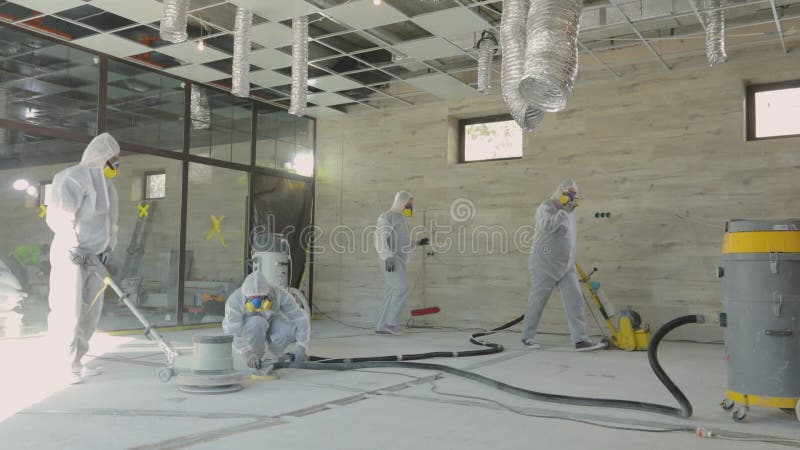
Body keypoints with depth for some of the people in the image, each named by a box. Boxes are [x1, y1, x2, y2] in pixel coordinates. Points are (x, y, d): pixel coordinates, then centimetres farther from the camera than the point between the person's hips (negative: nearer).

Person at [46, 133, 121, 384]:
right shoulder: (75, 178, -11)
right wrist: (73, 248, -23)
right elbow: (59, 216, -20)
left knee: (90, 314, 6)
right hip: (70, 256, -8)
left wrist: (107, 249, 6)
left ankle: (75, 364, 13)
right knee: (70, 313, -8)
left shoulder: (105, 185, 16)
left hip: (93, 257, 8)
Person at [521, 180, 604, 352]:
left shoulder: (569, 211, 15)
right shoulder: (547, 207, -11)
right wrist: (564, 210, -27)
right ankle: (526, 337, 16)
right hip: (545, 264, -7)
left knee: (575, 299, -4)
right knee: (537, 301, 2)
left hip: (566, 265, 7)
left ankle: (580, 340, -5)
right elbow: (546, 226, -31)